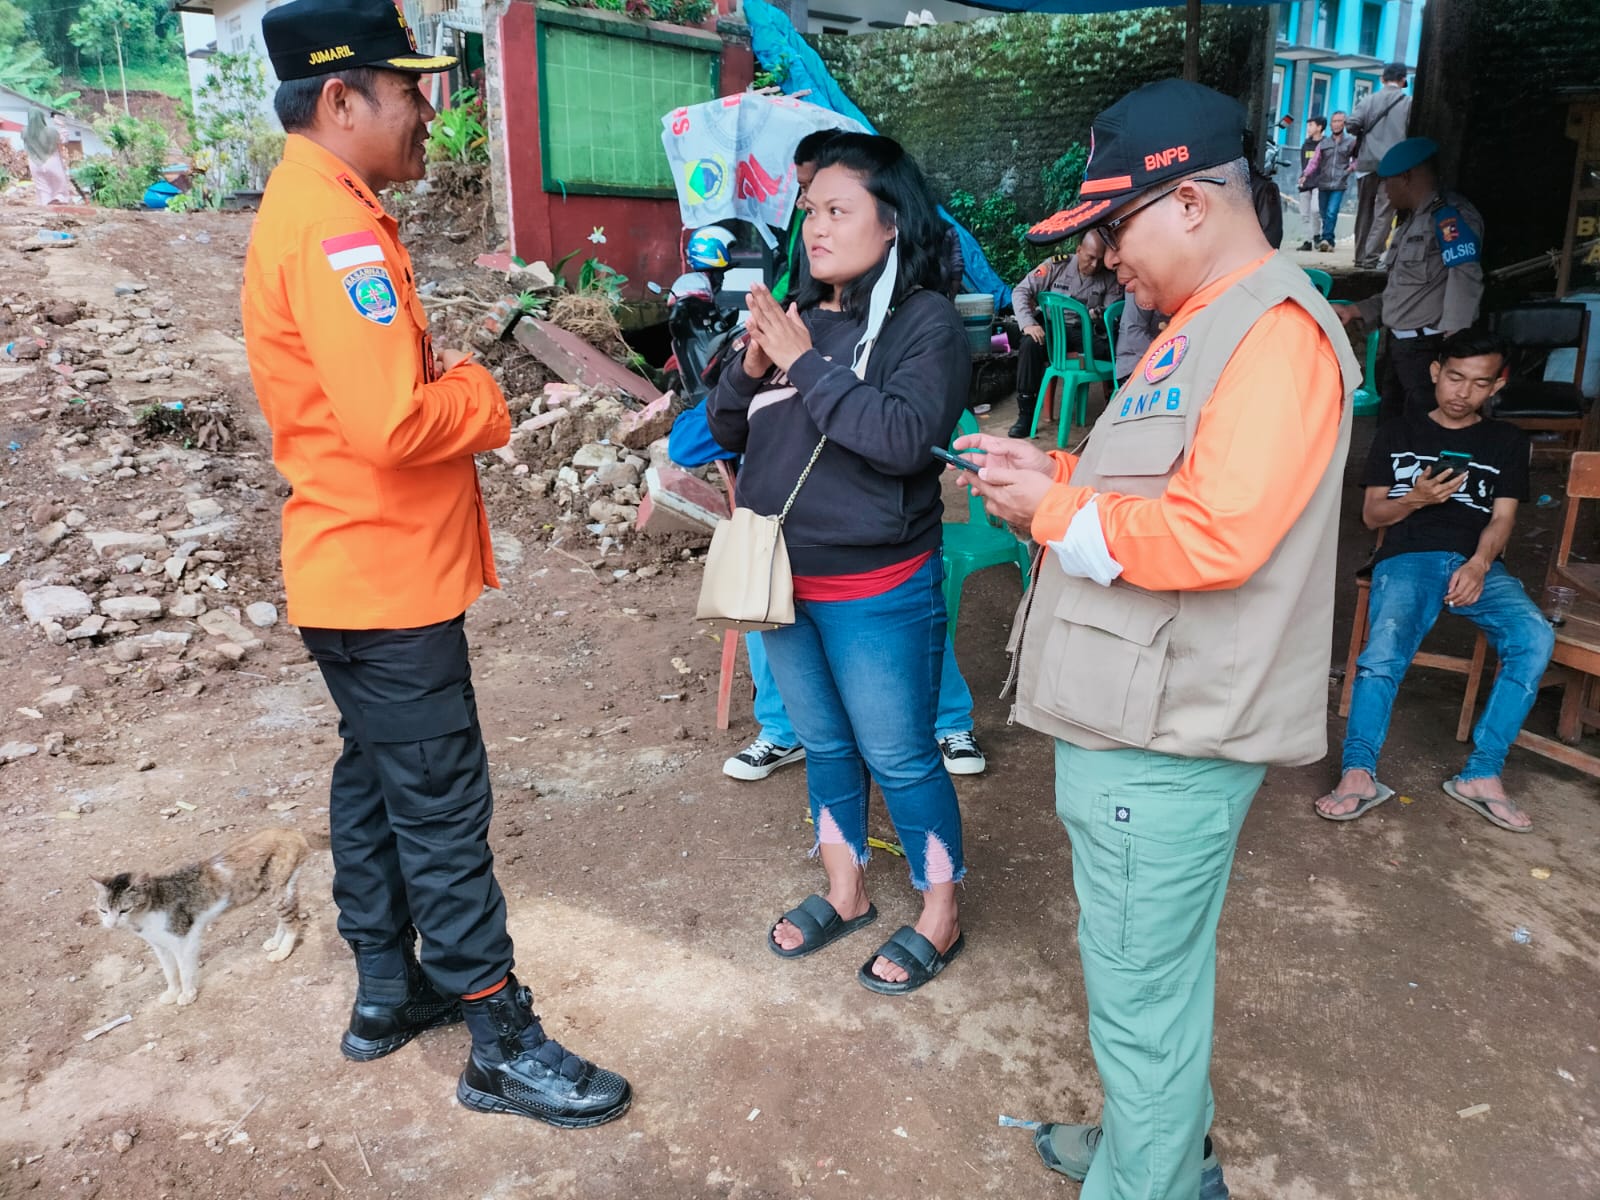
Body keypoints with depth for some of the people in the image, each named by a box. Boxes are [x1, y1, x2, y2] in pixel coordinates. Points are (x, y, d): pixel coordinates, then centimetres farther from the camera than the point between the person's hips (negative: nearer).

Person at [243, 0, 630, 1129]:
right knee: (444, 809, -2)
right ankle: (505, 1044, 12)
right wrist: (480, 394, -10)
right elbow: (397, 423, -29)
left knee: (376, 778, 18)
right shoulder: (335, 228, -19)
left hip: (356, 569, 11)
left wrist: (440, 377, 0)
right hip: (389, 577, -11)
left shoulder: (311, 209, 15)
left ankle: (387, 990, 34)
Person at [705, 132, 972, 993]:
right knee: (824, 746, 19)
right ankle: (845, 893, 39)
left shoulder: (925, 320, -11)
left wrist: (806, 363, -21)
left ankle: (938, 917, 28)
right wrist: (752, 366, -11)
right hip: (783, 578, 6)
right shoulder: (798, 315, 6)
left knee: (899, 759, 7)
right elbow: (725, 431, 8)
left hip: (876, 592, -6)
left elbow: (905, 437, -27)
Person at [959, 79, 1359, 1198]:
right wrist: (1052, 471, 7)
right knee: (1160, 964, 25)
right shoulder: (1206, 324, 16)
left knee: (1141, 987, 5)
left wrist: (1053, 508, -16)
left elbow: (1213, 533, -28)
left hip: (1166, 739, -10)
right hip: (1142, 715, 10)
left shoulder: (1275, 330, -17)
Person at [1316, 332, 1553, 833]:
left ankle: (1482, 774, -25)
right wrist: (1415, 499, -10)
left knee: (1534, 637, -29)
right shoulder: (1398, 433, 17)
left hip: (1478, 564, 2)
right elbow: (1372, 514, 12)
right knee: (1384, 649, -32)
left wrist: (1478, 565, -13)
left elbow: (1502, 518, 8)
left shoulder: (1507, 441, 20)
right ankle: (1358, 773, -34)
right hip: (1408, 558, -1)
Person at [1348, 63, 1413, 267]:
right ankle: (1371, 257, -14)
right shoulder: (1409, 102, 0)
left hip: (1367, 162, 3)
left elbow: (1353, 124, -5)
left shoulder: (1369, 100, 5)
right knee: (1384, 212, -5)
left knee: (1364, 210, 12)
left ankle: (1360, 256, 14)